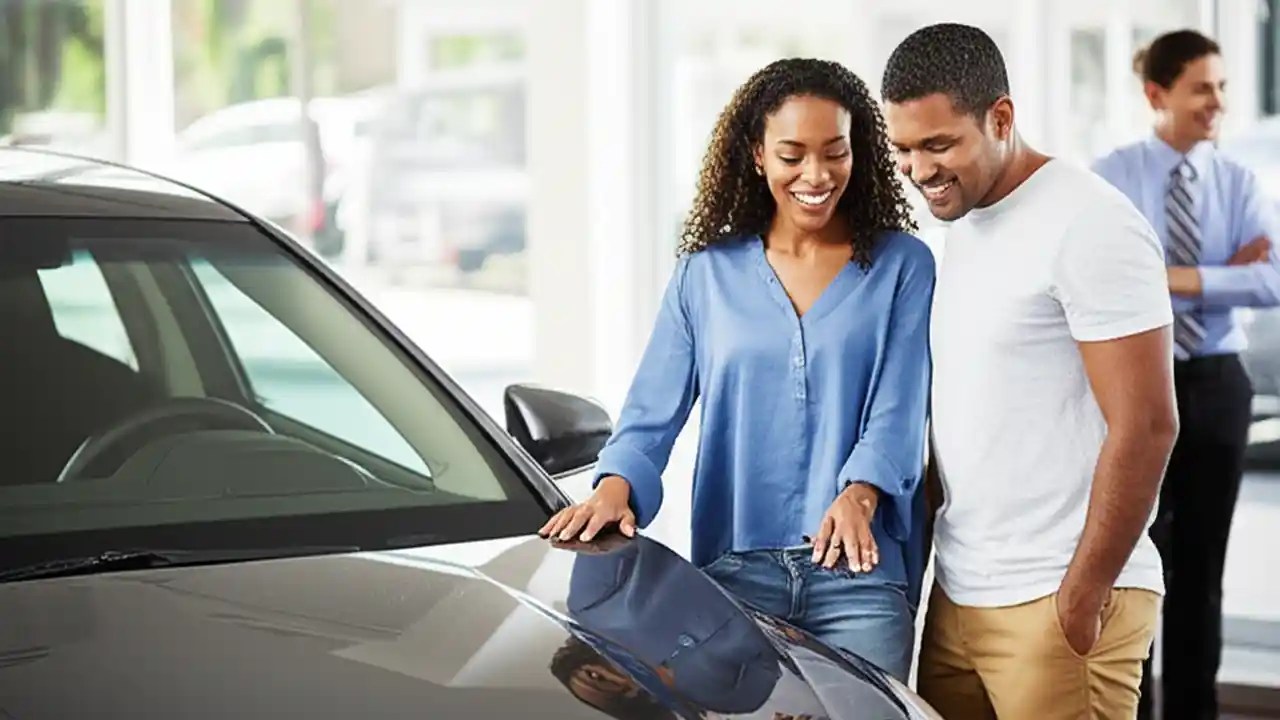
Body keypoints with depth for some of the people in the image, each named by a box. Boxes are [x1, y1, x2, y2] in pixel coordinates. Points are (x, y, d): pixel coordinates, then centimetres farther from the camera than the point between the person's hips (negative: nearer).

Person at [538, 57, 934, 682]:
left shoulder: (900, 266, 6)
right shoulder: (707, 273, 11)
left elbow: (897, 412, -4)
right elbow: (652, 411, 4)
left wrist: (858, 496, -23)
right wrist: (616, 487, -16)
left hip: (860, 569, -1)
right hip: (735, 570, 2)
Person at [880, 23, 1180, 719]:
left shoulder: (1087, 227, -13)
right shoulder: (961, 224, 13)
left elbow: (1145, 428, -17)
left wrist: (1080, 600, -16)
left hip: (1054, 604, -8)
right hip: (956, 596, 8)